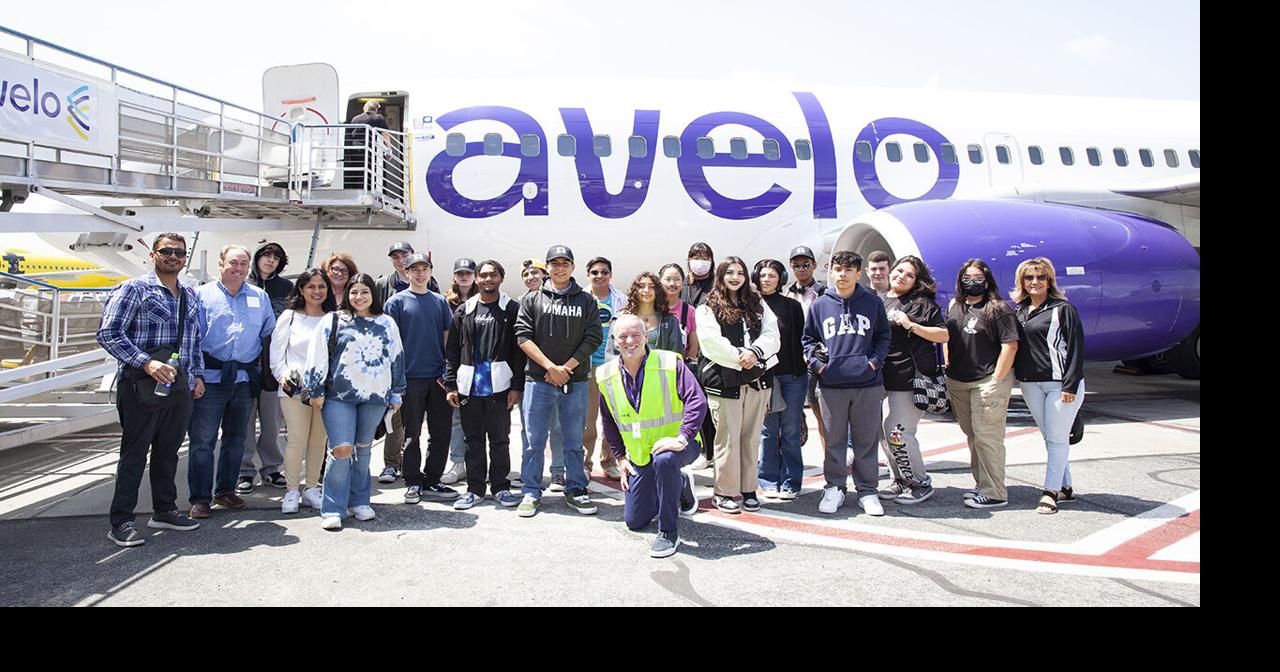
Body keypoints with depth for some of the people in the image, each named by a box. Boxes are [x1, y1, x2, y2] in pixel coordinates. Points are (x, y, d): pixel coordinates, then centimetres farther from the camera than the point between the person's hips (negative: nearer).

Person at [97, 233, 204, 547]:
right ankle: (121, 522, 6)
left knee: (168, 450, 14)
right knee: (134, 453, -1)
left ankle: (164, 510, 26)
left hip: (180, 387, 6)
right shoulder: (134, 289, -5)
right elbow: (109, 334, -12)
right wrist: (146, 363, -21)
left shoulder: (191, 296, 16)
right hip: (140, 387, -6)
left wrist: (197, 375, 16)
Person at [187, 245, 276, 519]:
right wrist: (195, 374, -9)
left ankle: (225, 491, 25)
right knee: (202, 440, -3)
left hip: (246, 380, 4)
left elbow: (269, 334, 14)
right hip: (211, 378, -4)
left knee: (236, 439, 13)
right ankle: (200, 498, 5)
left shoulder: (260, 297, 11)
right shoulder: (202, 295, 1)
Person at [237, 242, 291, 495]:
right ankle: (244, 471, 9)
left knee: (273, 417, 6)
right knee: (245, 415, 1)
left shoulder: (286, 287, 9)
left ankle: (271, 468, 17)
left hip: (274, 359, 1)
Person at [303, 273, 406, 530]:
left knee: (364, 449, 11)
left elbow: (396, 359, 15)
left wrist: (396, 393, 14)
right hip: (339, 395, -3)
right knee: (341, 449, -13)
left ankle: (358, 502, 25)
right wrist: (316, 391, -1)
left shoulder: (387, 323, 12)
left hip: (375, 396, 3)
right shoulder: (333, 321, 5)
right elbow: (318, 357, 3)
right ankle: (333, 509, -2)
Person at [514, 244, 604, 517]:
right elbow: (523, 336, -2)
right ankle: (532, 492, 14)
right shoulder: (532, 300, 7)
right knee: (535, 440, 4)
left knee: (574, 440, 8)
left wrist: (566, 368, -10)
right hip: (538, 380, 0)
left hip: (575, 381, 1)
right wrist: (551, 367, -13)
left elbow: (592, 338, 0)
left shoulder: (586, 301, 8)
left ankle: (575, 490, 19)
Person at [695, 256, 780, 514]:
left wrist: (754, 352, -14)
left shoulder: (757, 305, 16)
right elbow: (712, 343, -10)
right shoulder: (707, 309, 2)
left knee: (751, 437, 8)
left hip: (756, 379, 4)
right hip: (724, 381, -4)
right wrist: (741, 357, -15)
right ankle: (724, 492, 9)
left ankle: (748, 489, 18)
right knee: (728, 438, -1)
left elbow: (771, 334, 4)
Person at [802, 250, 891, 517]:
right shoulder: (819, 305, 7)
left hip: (867, 383, 0)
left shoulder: (873, 303, 6)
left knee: (866, 441, 7)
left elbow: (883, 336, 12)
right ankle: (834, 488, 19)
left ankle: (867, 490, 18)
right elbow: (808, 338, 14)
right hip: (831, 384, 0)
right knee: (834, 441, 7)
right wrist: (817, 363, -1)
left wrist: (874, 361, -3)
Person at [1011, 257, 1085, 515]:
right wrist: (1017, 377, 7)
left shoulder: (1063, 309, -5)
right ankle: (1065, 487, 19)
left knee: (1057, 438, -3)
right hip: (1030, 384, 6)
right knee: (1049, 437, 10)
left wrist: (1070, 385, -14)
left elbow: (1076, 348, -9)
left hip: (1060, 384, -5)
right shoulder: (1020, 311, 12)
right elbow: (1013, 345, 16)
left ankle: (1051, 491, 2)